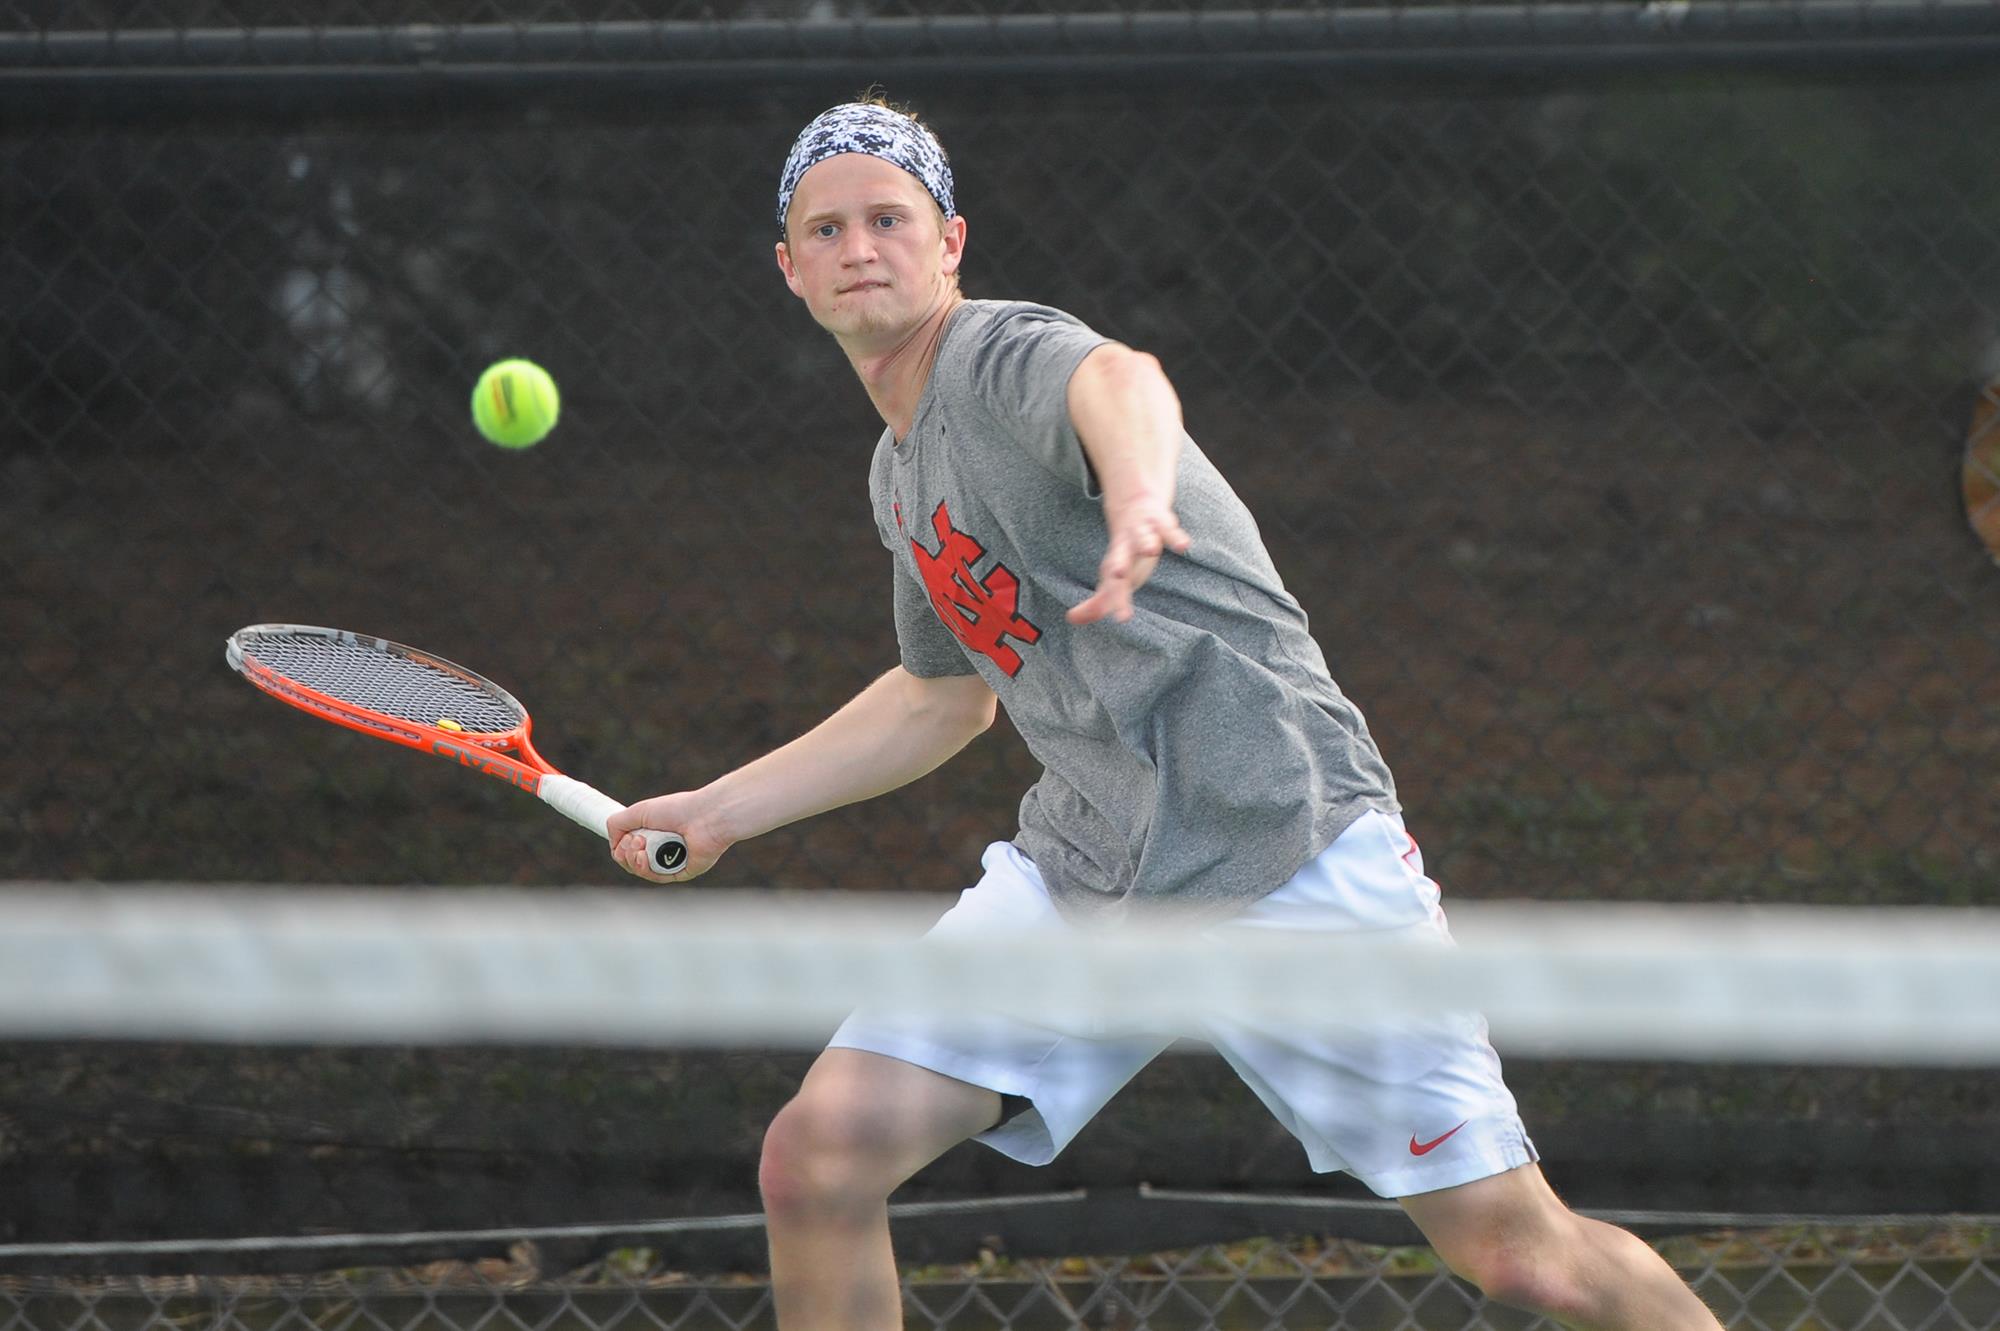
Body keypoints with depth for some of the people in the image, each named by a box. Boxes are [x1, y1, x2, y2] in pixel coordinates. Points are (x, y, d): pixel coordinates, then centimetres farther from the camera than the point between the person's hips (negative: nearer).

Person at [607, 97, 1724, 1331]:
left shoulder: (1006, 354, -12)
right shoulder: (901, 471, 14)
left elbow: (1121, 380, -39)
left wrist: (1138, 494, -63)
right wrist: (720, 808, 31)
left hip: (1291, 855, -7)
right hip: (1079, 873, 7)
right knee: (818, 1159, -9)